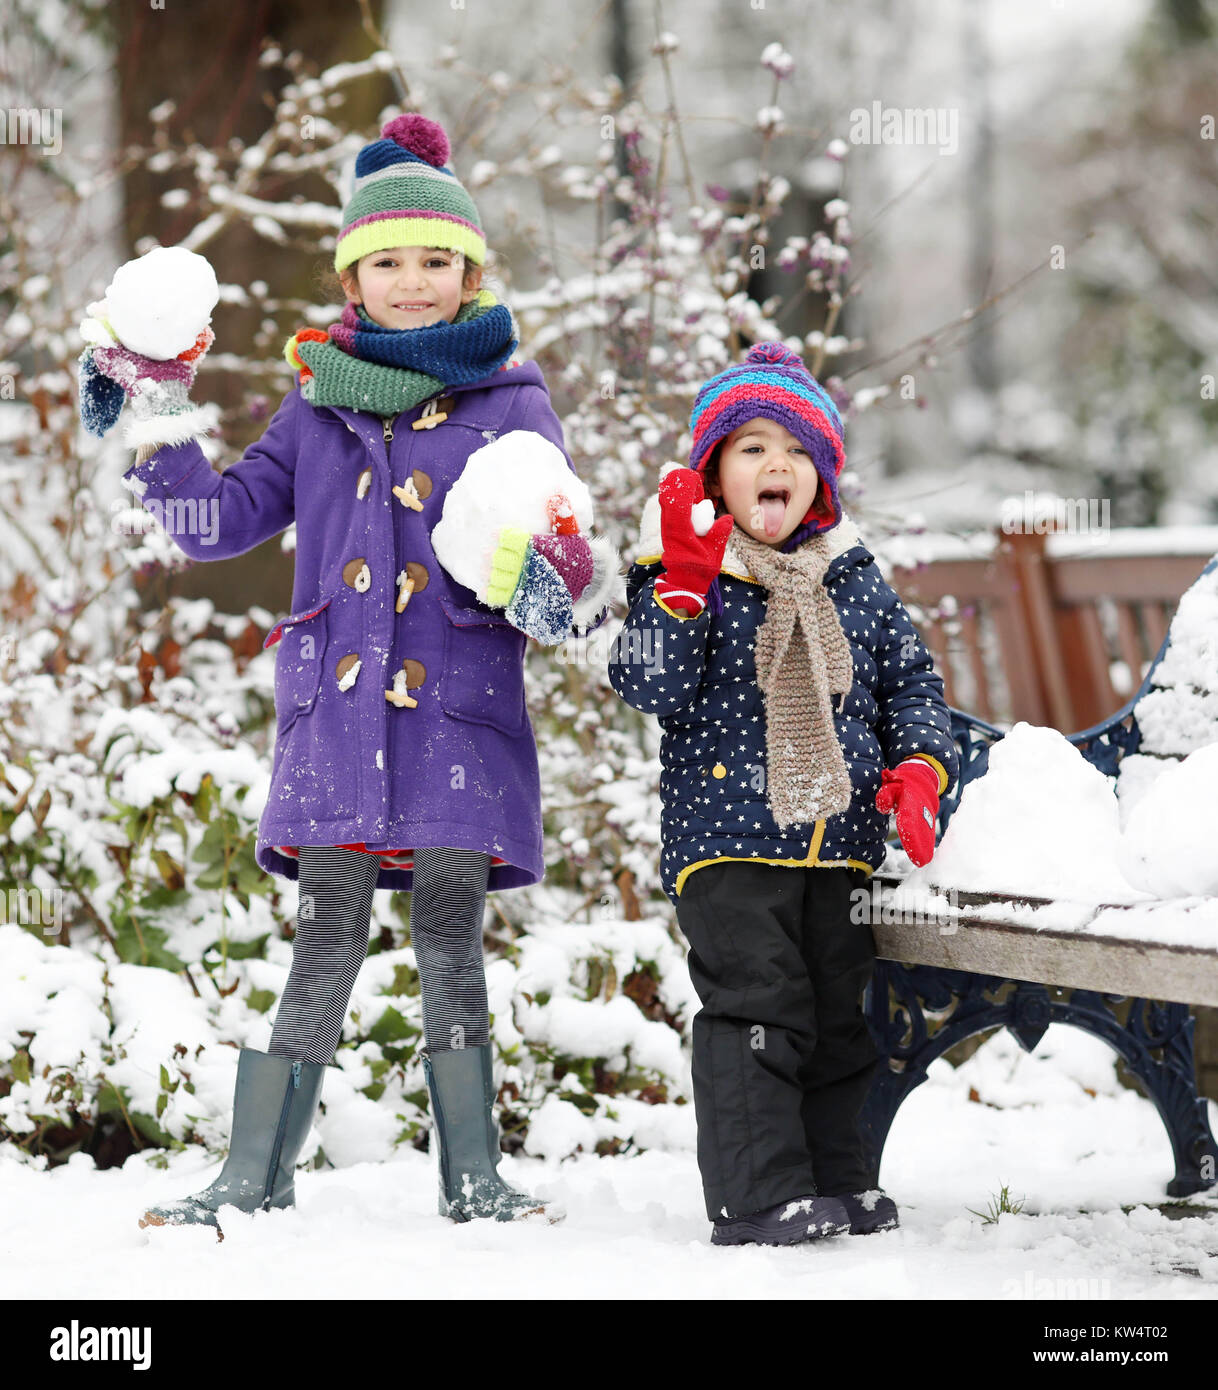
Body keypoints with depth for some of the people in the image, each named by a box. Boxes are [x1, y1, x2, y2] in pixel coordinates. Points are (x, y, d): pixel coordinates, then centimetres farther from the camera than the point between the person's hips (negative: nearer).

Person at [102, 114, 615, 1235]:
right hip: (335, 712, 2)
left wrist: (562, 588, -21)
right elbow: (227, 516, 15)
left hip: (460, 711, -2)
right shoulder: (320, 402, 12)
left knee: (449, 938, 1)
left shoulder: (510, 399, 5)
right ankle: (256, 1181, 4)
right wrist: (153, 436, 2)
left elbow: (556, 546, 1)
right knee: (328, 943, -1)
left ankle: (474, 1181, 9)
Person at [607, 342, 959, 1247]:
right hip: (728, 834, -5)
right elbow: (653, 688, -14)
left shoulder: (855, 579, 10)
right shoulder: (680, 575, -3)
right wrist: (683, 585, -23)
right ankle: (760, 1195, -8)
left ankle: (836, 1179, 22)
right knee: (758, 1011, -11)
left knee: (839, 1015, 12)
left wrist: (920, 766, -2)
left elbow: (911, 681, 15)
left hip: (843, 836, 5)